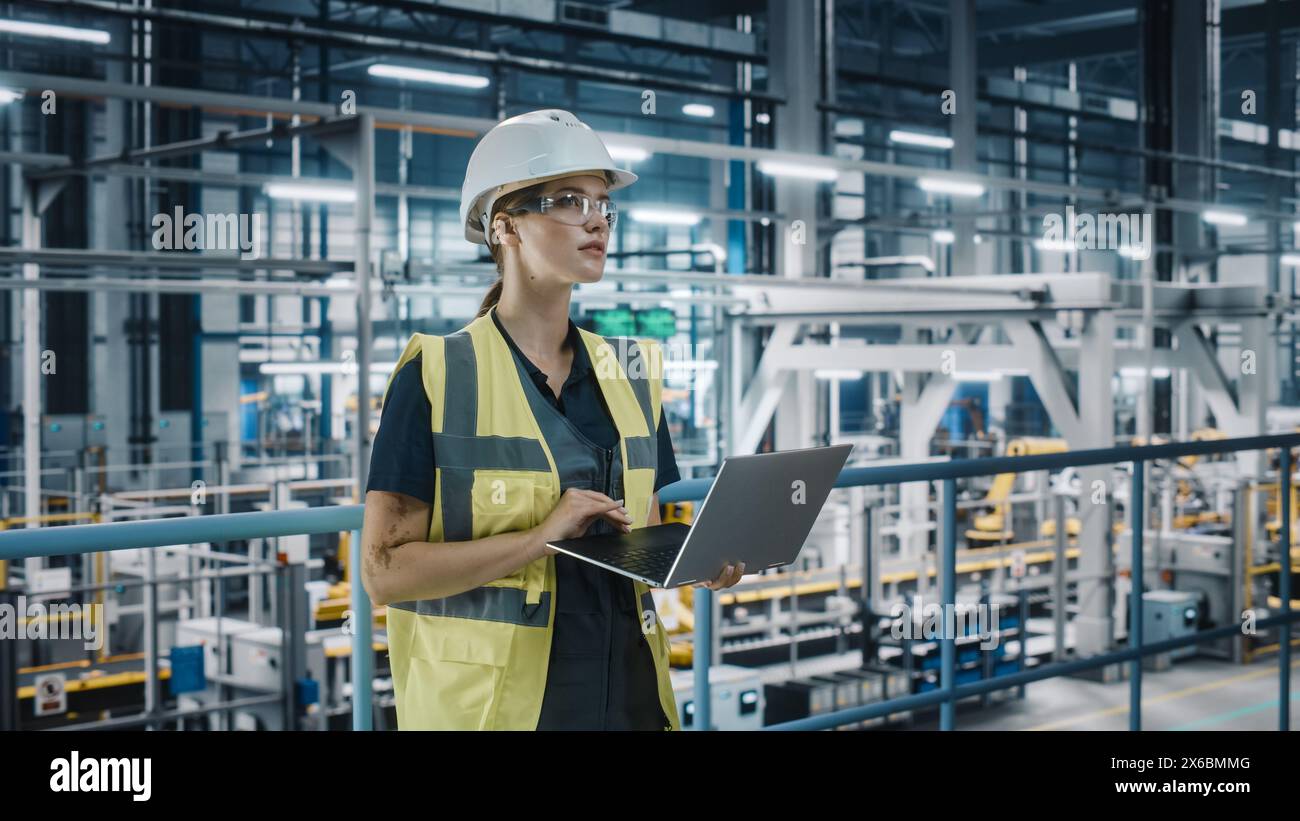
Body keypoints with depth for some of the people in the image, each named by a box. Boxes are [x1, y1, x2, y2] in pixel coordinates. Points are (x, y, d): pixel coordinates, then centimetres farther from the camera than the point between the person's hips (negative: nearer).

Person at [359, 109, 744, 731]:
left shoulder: (629, 372, 7)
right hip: (493, 701, -5)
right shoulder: (434, 376, -9)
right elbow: (384, 571, -14)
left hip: (626, 690, 5)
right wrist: (541, 537, -22)